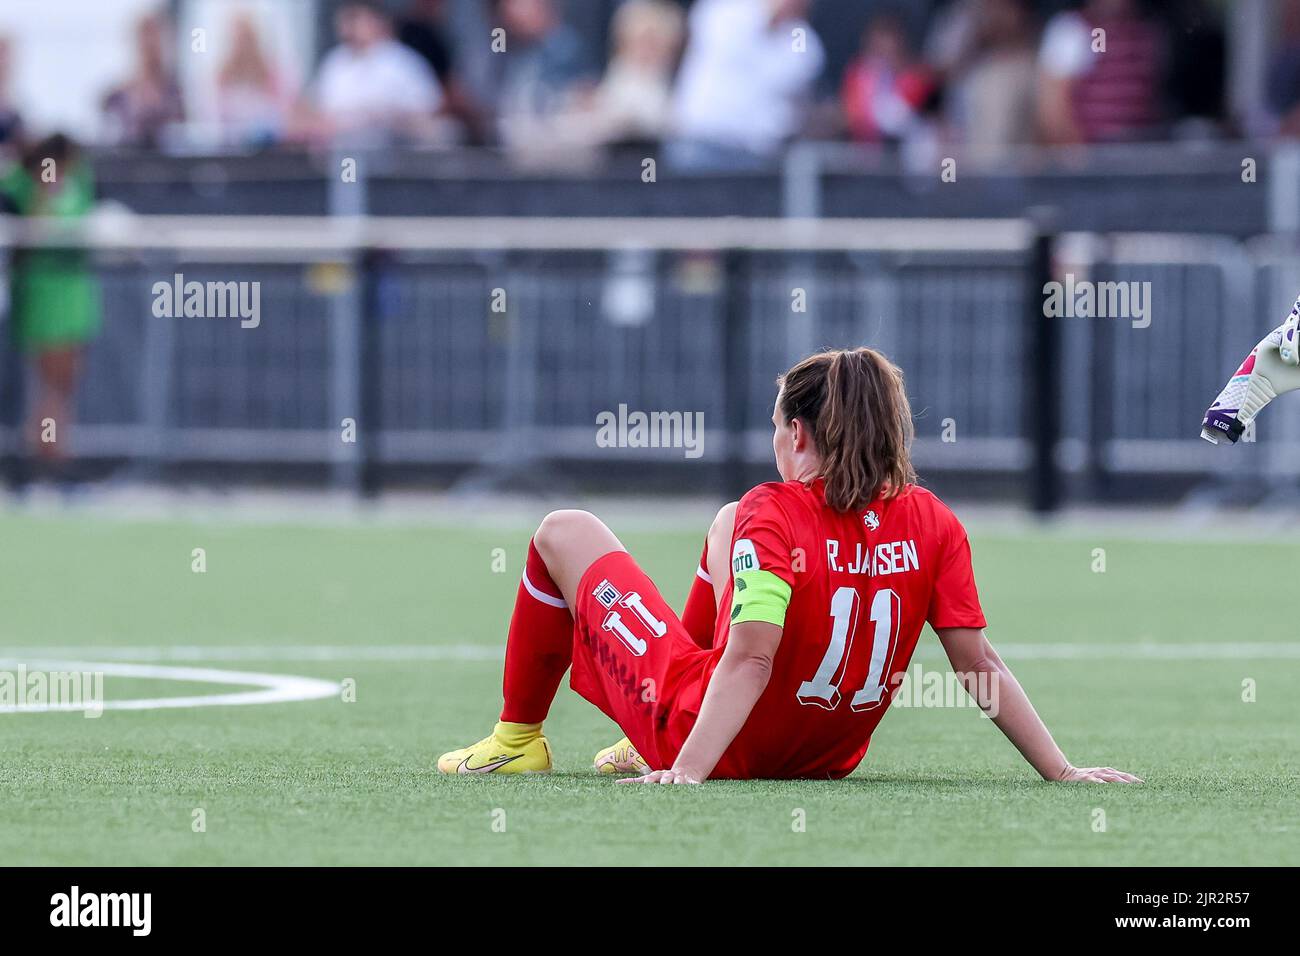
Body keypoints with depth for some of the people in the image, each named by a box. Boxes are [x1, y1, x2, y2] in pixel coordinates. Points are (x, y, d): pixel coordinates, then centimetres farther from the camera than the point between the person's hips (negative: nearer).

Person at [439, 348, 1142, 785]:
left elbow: (751, 660, -32)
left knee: (565, 532, 15)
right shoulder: (931, 524, -10)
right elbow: (978, 662, -13)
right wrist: (1061, 771, -10)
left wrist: (689, 770, -36)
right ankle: (657, 746, 41)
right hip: (829, 754, 6)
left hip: (710, 741, -6)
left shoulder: (774, 513, -23)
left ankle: (518, 741, 29)